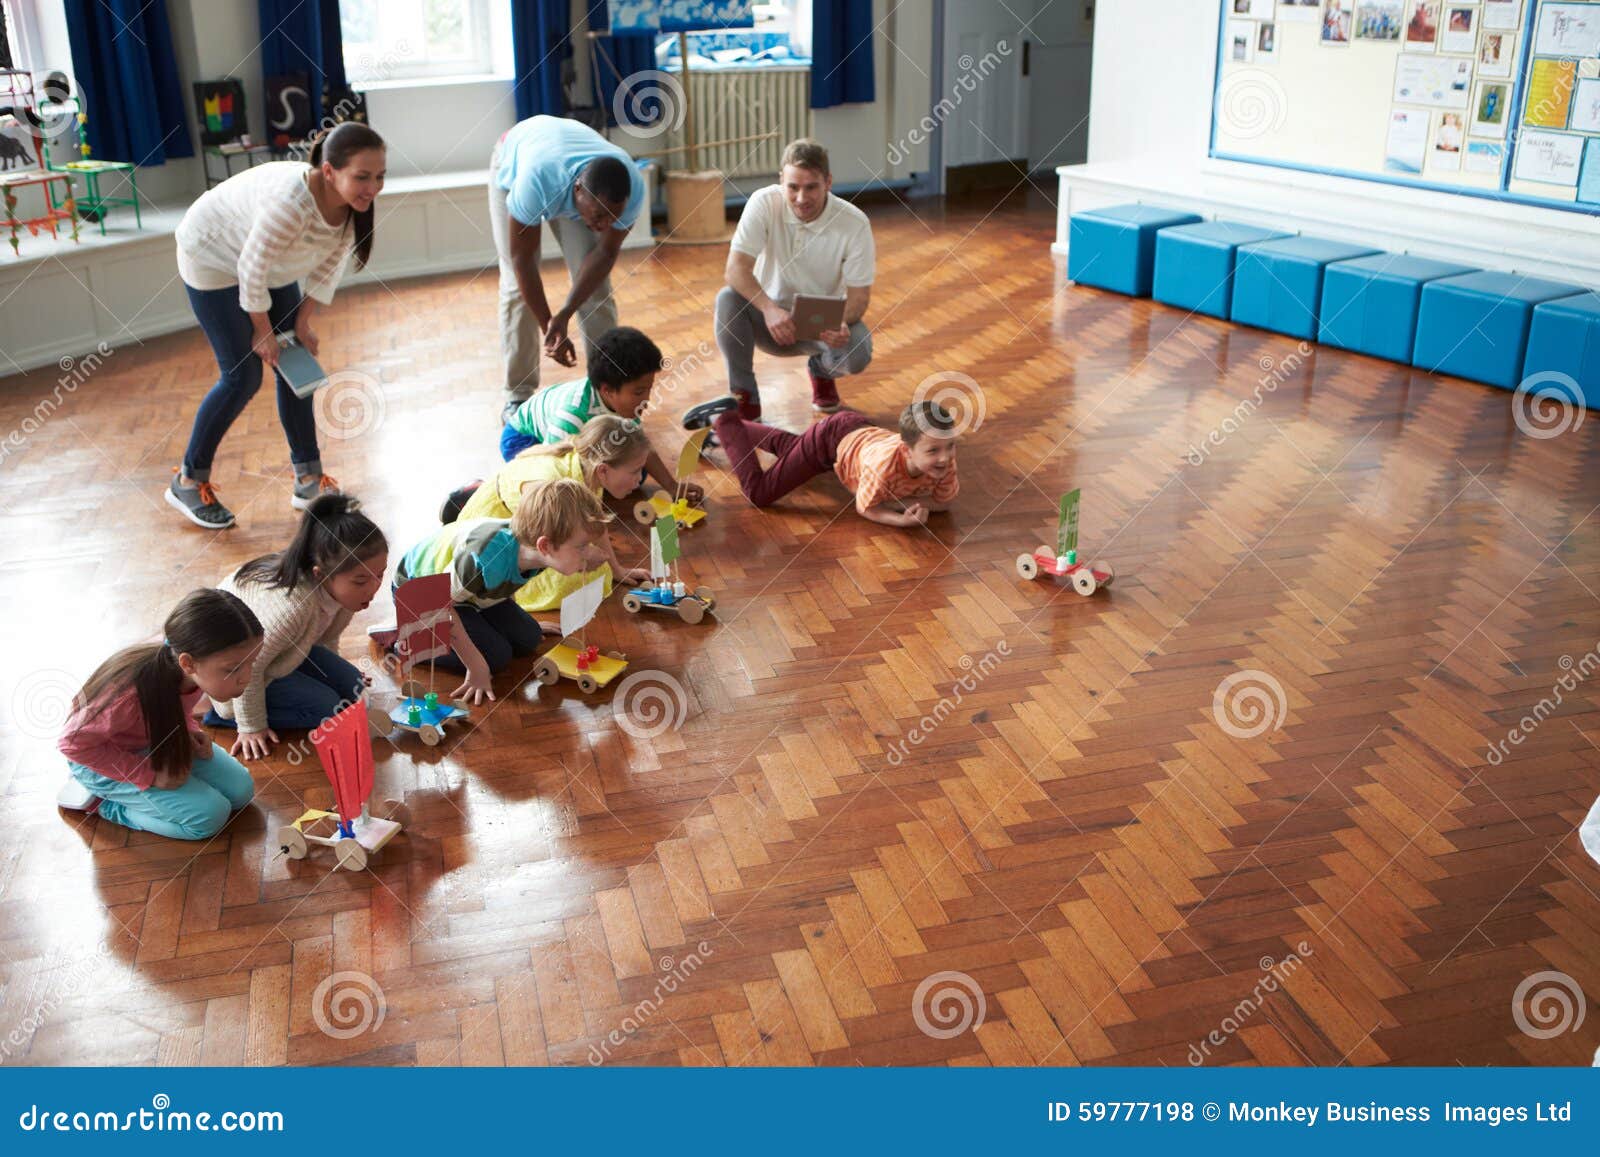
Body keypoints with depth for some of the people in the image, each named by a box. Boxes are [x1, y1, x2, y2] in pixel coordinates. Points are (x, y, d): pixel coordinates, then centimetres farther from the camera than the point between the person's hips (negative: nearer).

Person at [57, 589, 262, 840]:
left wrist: (192, 732, -15)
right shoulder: (132, 694, -42)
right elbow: (74, 742, -27)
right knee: (210, 816, -16)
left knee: (240, 790, 2)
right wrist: (149, 775, -27)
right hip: (103, 758, -7)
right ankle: (100, 800, 0)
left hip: (155, 742, 7)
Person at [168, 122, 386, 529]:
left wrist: (303, 321, -4)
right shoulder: (291, 201, -41)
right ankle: (188, 481, 8)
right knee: (243, 377, -8)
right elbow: (252, 269, -30)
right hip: (213, 257, -7)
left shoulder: (353, 206, -19)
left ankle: (309, 480, 14)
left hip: (269, 267, 7)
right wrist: (263, 331, -17)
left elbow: (329, 265, -4)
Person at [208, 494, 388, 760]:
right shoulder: (292, 605, -44)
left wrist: (335, 673, 18)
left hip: (281, 646, 8)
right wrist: (252, 727, -19)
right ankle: (224, 713, -2)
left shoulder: (342, 584, -19)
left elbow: (328, 636, 3)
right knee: (326, 708, -15)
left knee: (351, 689, 6)